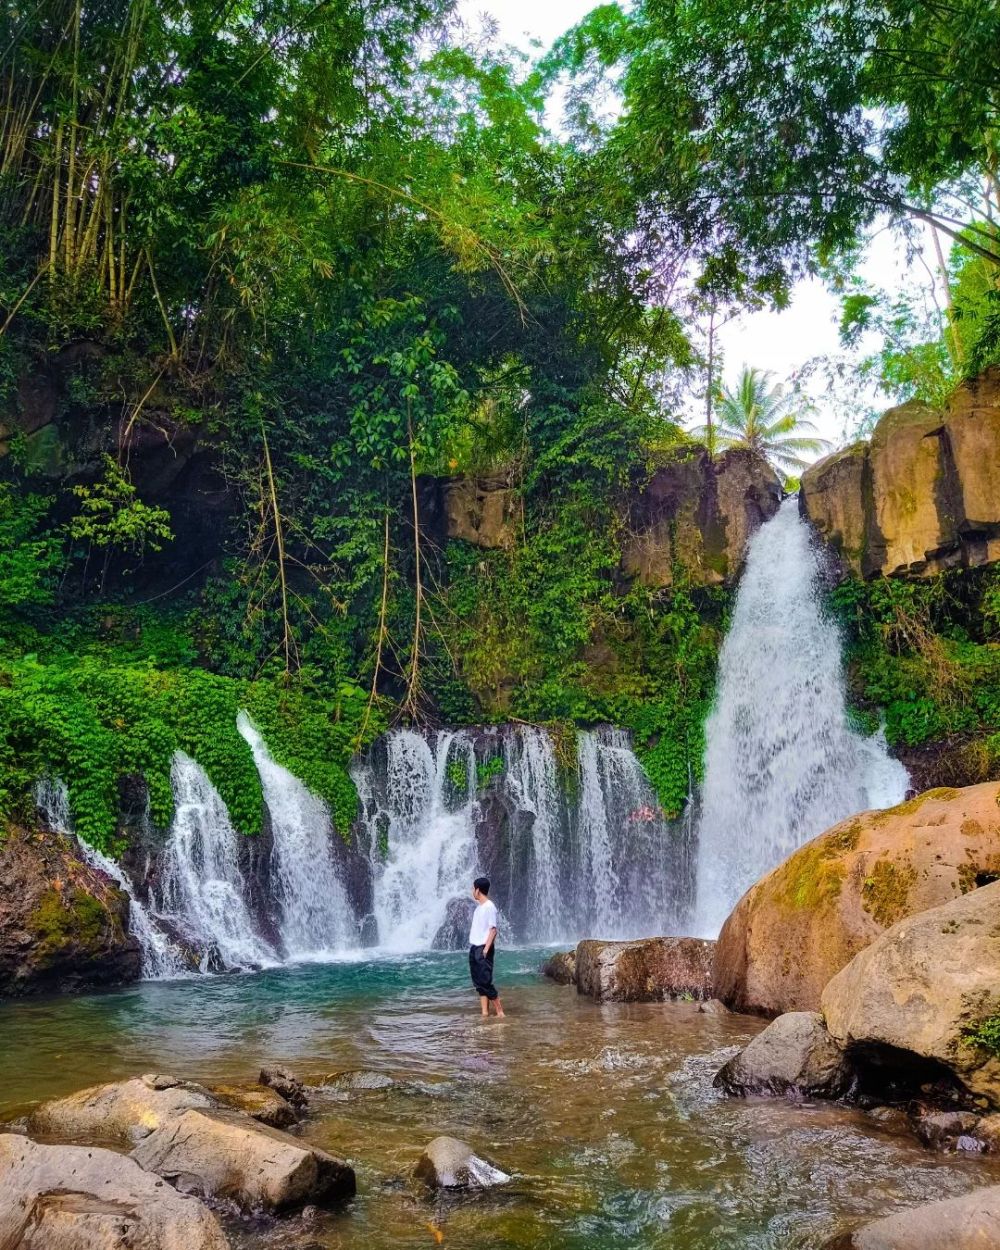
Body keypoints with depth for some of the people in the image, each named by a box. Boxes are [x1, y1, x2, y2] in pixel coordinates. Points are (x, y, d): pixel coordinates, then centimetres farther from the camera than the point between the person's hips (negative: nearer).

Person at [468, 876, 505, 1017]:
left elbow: (493, 930, -16)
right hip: (474, 948, 9)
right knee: (478, 981, 8)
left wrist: (486, 949, -21)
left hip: (483, 949, -9)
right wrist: (472, 947, 14)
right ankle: (485, 1011, 12)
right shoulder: (479, 906, 13)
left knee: (485, 981, -9)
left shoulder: (489, 907, -13)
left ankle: (499, 1010, -1)